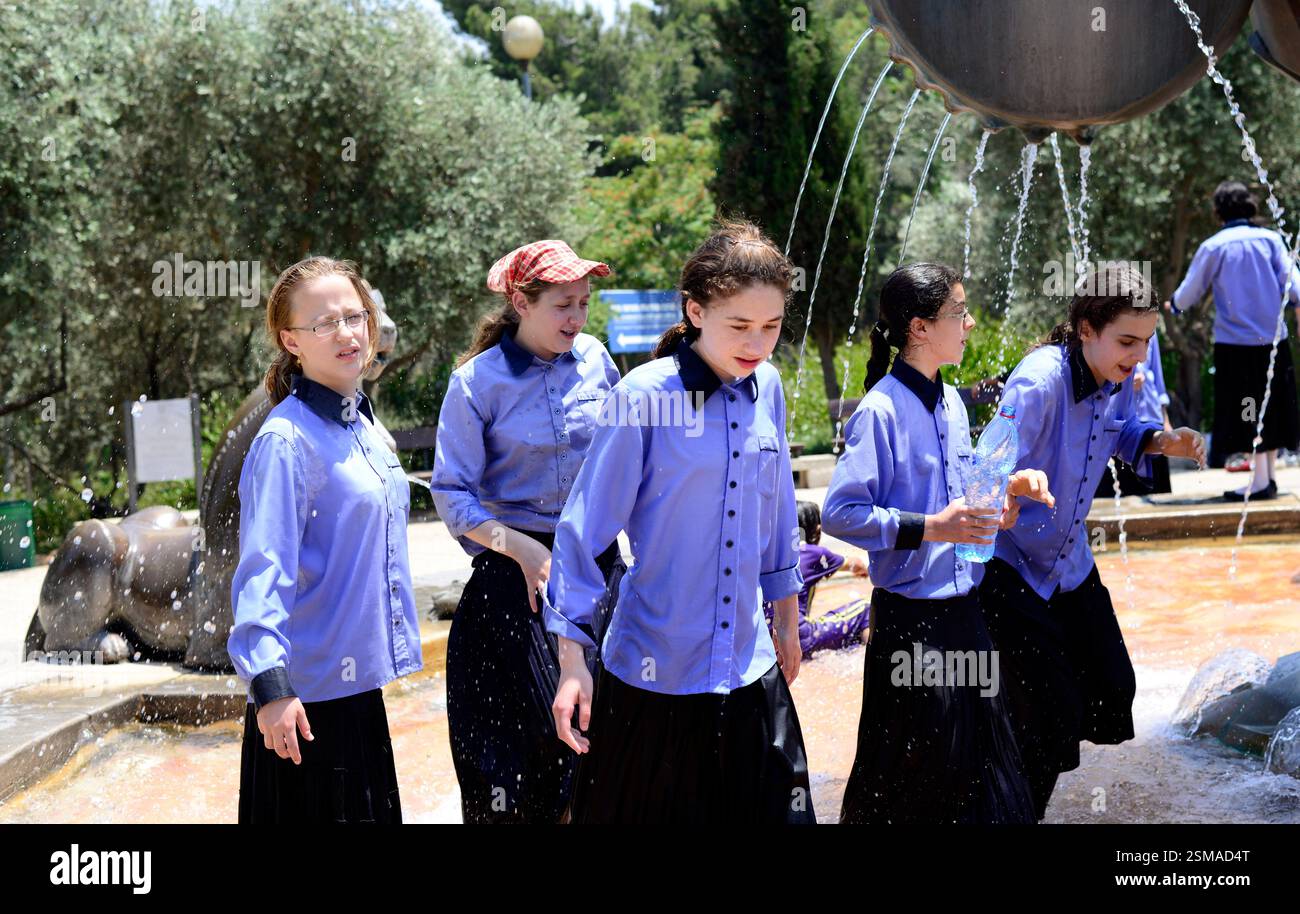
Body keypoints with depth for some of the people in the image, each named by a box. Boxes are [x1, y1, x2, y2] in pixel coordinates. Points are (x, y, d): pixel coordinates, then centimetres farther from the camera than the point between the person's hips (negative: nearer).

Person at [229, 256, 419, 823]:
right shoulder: (286, 440, -15)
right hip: (309, 691, -8)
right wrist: (270, 683, -27)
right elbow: (264, 570, -20)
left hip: (359, 682, 8)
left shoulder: (362, 425, 10)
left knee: (373, 811, 14)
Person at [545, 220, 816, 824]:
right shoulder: (644, 396, -13)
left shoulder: (766, 389, 3)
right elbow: (584, 531, -10)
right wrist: (572, 660, -11)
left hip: (750, 671, 5)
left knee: (774, 808, 8)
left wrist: (788, 621, 23)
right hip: (653, 677, -5)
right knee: (647, 809, 7)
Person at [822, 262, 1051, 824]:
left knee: (981, 751, 12)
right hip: (910, 619, -7)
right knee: (909, 772, 2)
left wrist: (1006, 487, 3)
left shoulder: (950, 402, 9)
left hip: (963, 608, 8)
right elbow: (840, 513, -20)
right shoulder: (880, 411, -16)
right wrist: (929, 528, -25)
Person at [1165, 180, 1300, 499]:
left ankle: (1260, 480, -2)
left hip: (1235, 344, -3)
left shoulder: (1213, 247, -5)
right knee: (1273, 407, 12)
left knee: (1247, 412, 1)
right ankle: (1270, 475, 15)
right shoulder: (1270, 239, 1)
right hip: (1274, 341, 3)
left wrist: (1172, 305, 23)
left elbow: (1189, 293, 4)